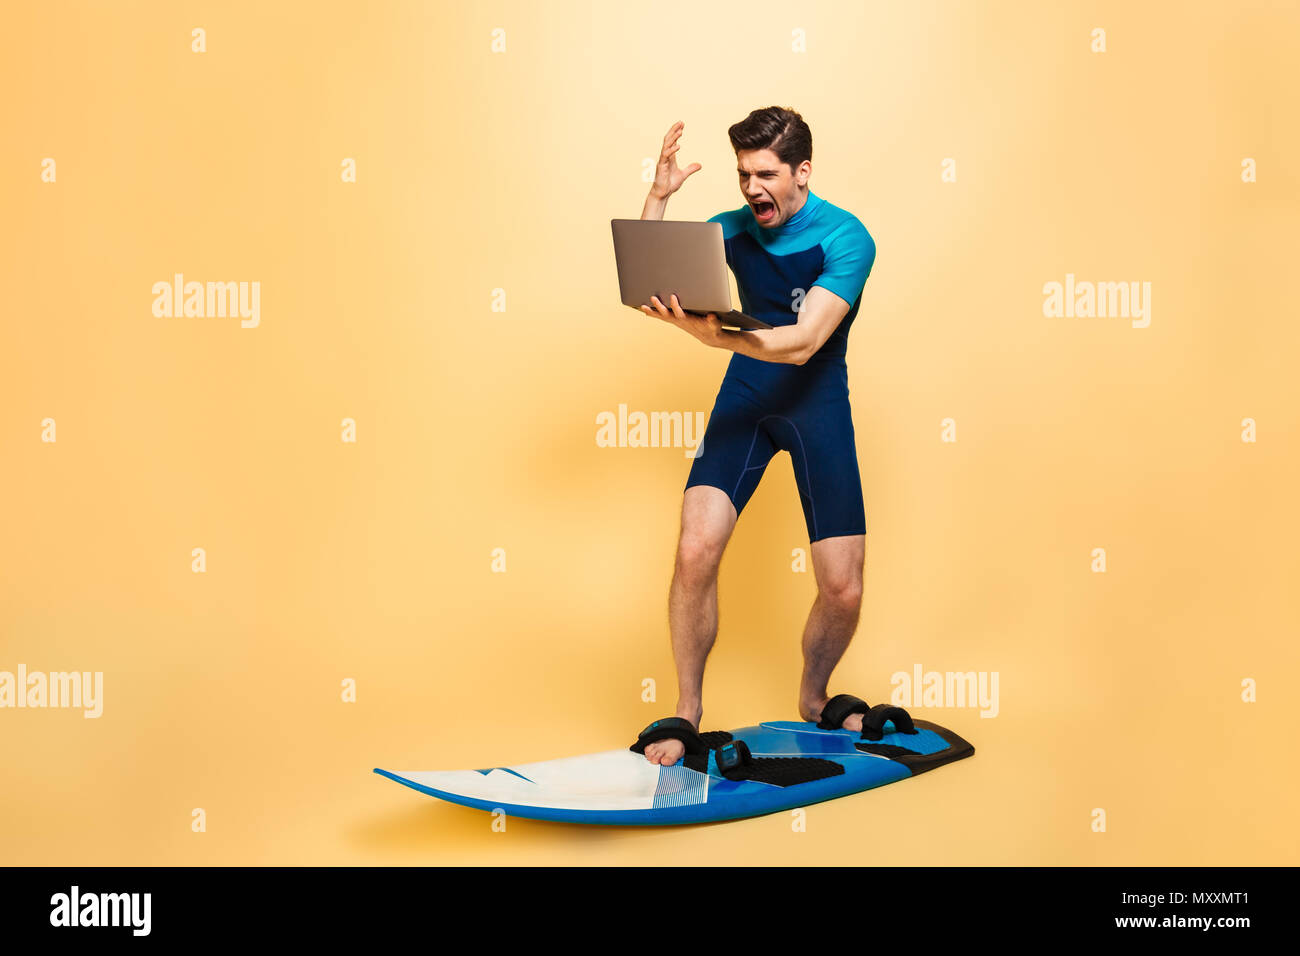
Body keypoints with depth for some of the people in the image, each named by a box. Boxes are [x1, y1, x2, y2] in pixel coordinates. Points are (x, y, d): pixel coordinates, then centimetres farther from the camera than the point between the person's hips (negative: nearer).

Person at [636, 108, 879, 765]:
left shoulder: (846, 239, -15)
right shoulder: (735, 229, -1)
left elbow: (802, 343, -26)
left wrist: (717, 336, -43)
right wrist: (657, 197, -14)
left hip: (817, 402, -2)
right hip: (746, 397, 2)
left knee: (843, 589, -5)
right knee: (695, 551, -18)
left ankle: (813, 698, 27)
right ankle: (687, 711, 1)